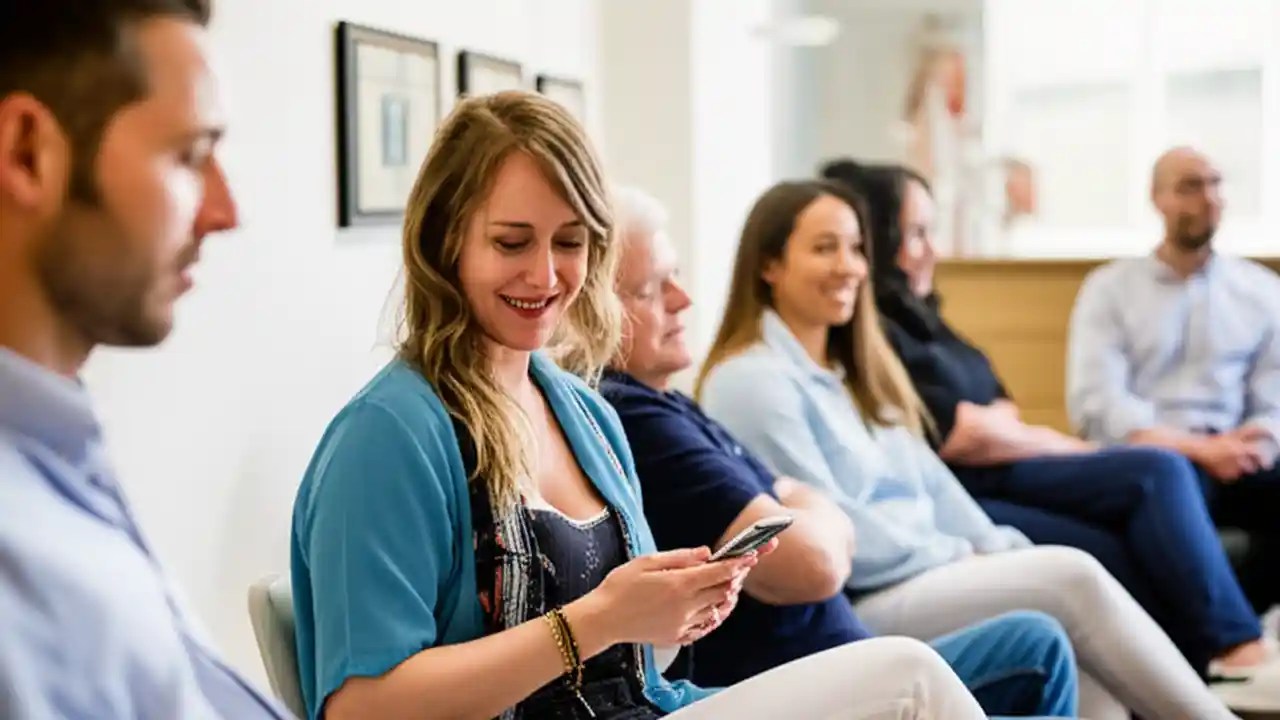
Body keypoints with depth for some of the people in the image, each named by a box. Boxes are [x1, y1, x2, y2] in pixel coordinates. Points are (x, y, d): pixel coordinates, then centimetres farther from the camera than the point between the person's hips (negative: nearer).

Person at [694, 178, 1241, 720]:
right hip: (845, 607, -8)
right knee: (1070, 576, -19)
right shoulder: (751, 382, -10)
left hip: (922, 576, 8)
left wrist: (995, 552, -1)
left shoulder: (849, 373, 19)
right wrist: (961, 555, -9)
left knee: (1070, 642, -17)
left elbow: (929, 480, 16)